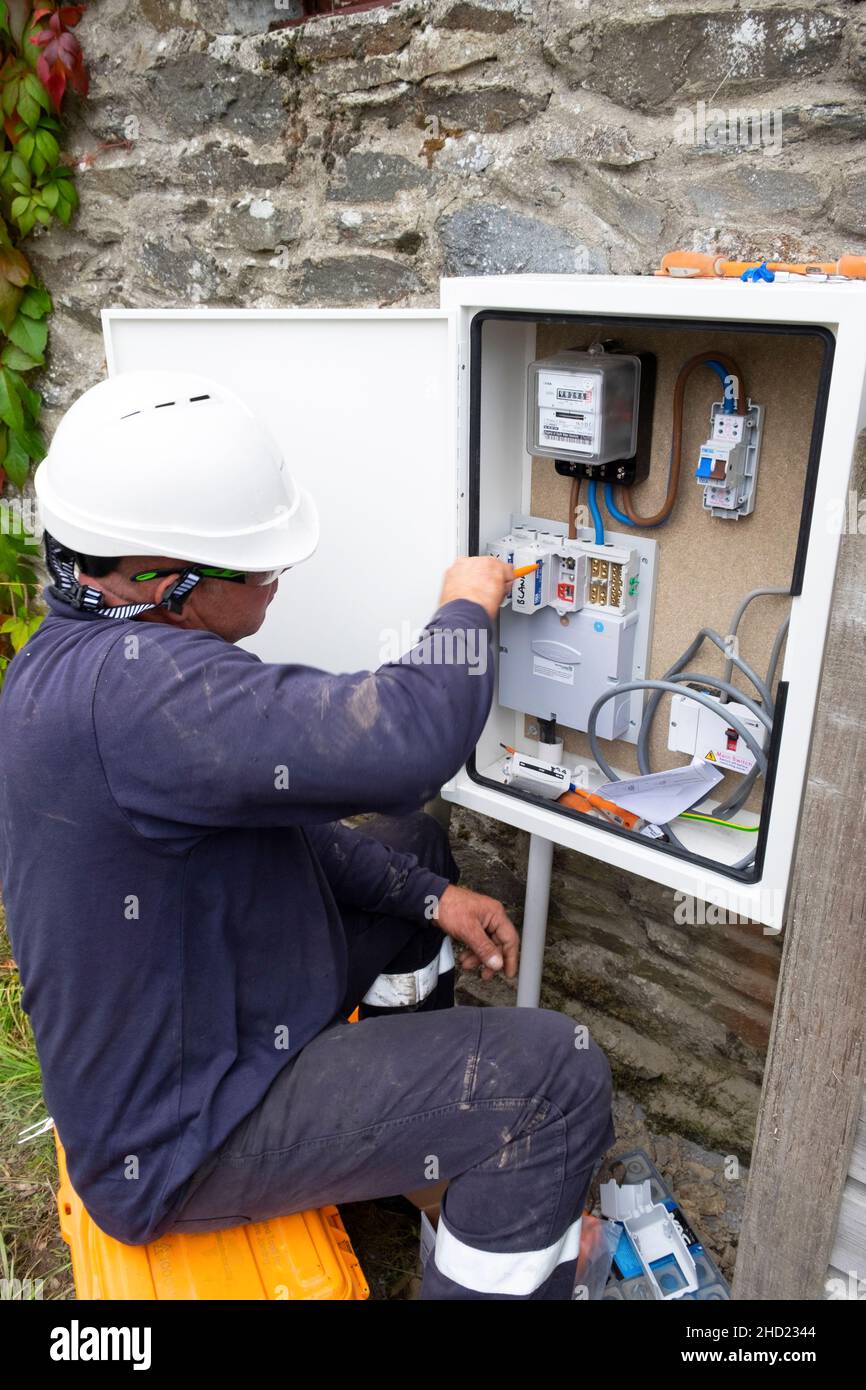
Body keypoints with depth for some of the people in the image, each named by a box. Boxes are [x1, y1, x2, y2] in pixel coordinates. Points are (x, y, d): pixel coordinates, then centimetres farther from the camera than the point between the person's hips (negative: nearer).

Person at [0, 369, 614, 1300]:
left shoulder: (95, 654, 1)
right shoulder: (124, 688, -34)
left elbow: (275, 814, 8)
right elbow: (400, 745, -40)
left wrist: (429, 897, 0)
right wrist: (465, 611, -19)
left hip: (203, 1012, 10)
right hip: (183, 1142, -10)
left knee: (414, 845, 22)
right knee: (554, 1078, -18)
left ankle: (413, 1114, 39)